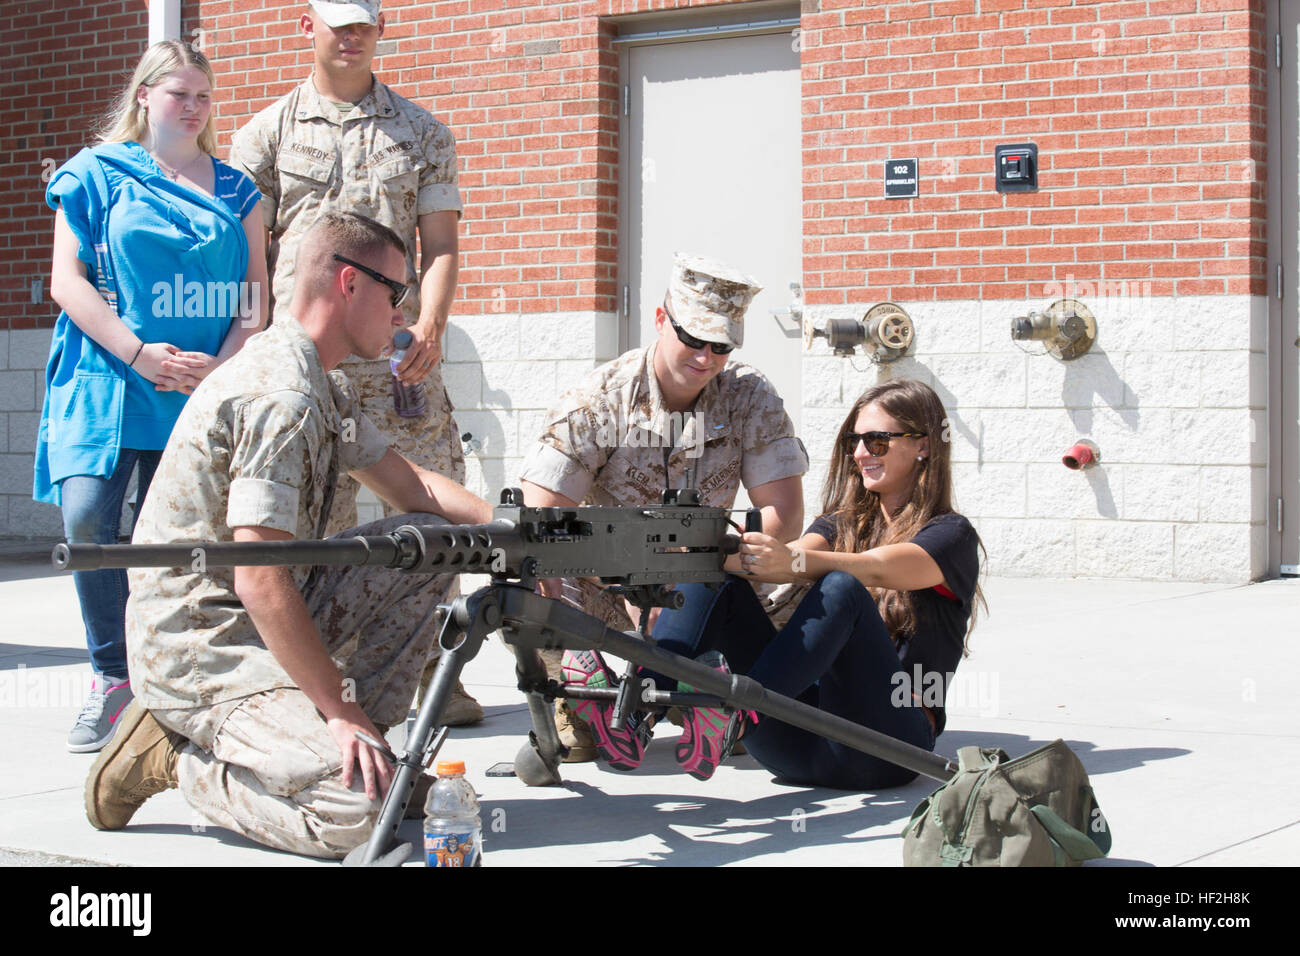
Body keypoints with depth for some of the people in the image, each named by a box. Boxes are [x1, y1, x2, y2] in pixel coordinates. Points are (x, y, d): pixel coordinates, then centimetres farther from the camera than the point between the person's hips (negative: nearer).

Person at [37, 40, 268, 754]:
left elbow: (255, 295, 11)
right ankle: (111, 677, -1)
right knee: (88, 521, -16)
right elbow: (68, 281, 0)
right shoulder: (96, 174, 7)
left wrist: (221, 366, -7)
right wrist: (143, 356, -11)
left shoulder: (233, 190, 15)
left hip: (203, 391, 2)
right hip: (103, 381, -2)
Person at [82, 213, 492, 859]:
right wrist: (341, 708, -23)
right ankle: (174, 757, -3)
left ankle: (339, 740, 5)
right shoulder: (282, 397, -22)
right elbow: (261, 584, -26)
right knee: (357, 807, -26)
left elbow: (409, 487, 20)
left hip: (265, 621, 10)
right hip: (198, 651, -10)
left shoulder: (324, 388, 10)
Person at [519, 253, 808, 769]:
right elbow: (539, 518, -21)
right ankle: (582, 699, 2)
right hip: (603, 584, -2)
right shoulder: (597, 401, -14)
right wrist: (625, 579, -35)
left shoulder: (751, 397, -8)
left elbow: (783, 513, -14)